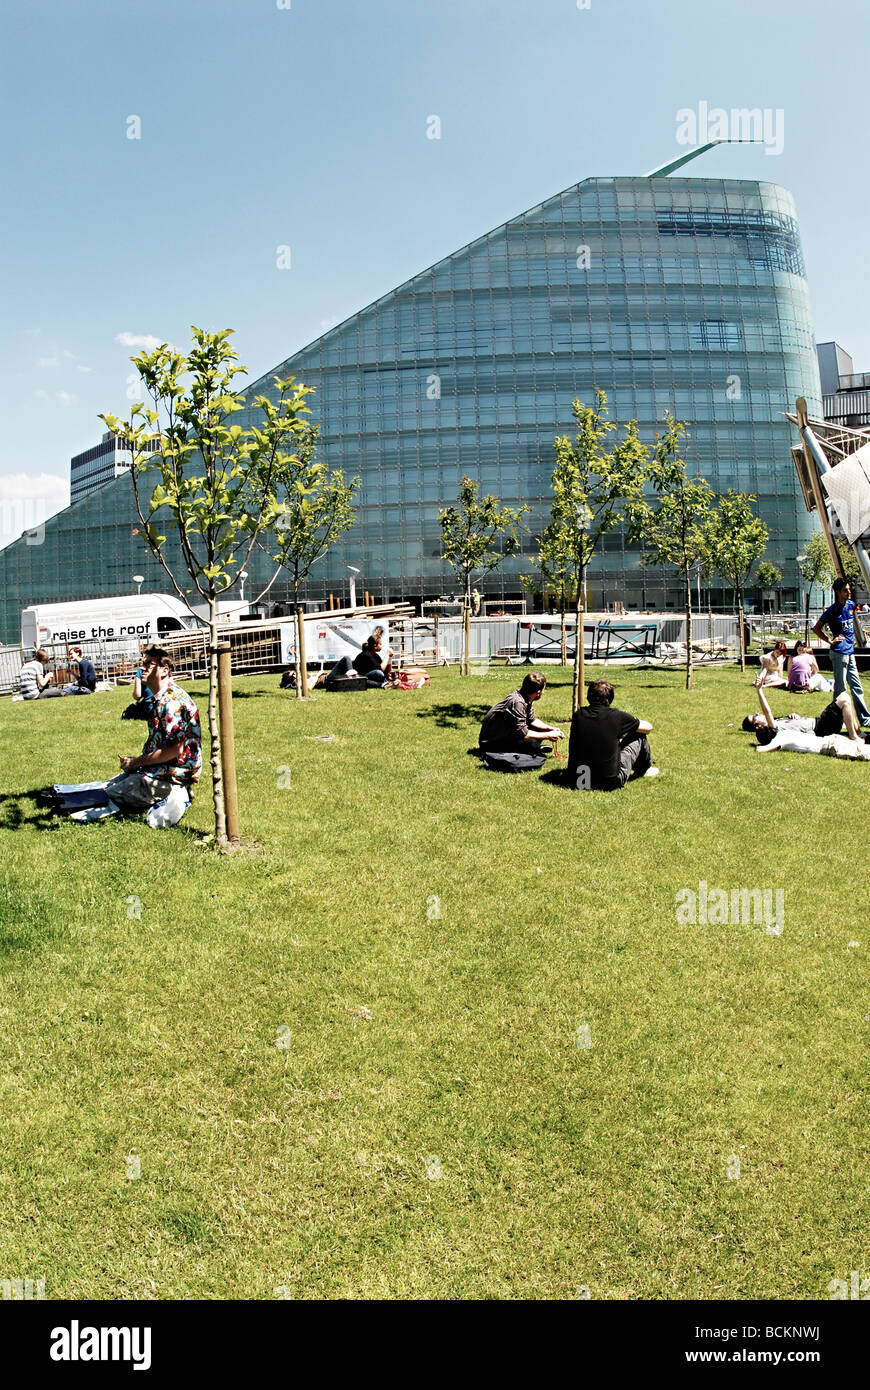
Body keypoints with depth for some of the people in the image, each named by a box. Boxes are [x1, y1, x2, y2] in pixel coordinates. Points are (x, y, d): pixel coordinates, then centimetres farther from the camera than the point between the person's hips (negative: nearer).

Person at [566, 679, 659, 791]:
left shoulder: (578, 715, -1)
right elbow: (648, 727, 5)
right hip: (610, 782, -4)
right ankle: (645, 769, 40)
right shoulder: (617, 716, -11)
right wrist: (634, 721, 28)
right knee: (639, 735, 13)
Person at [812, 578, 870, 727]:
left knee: (857, 687, 10)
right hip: (839, 653, -8)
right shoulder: (833, 610, -12)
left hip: (850, 652, 8)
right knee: (840, 689, -1)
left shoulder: (851, 604, 7)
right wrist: (831, 641, -13)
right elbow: (816, 628, -10)